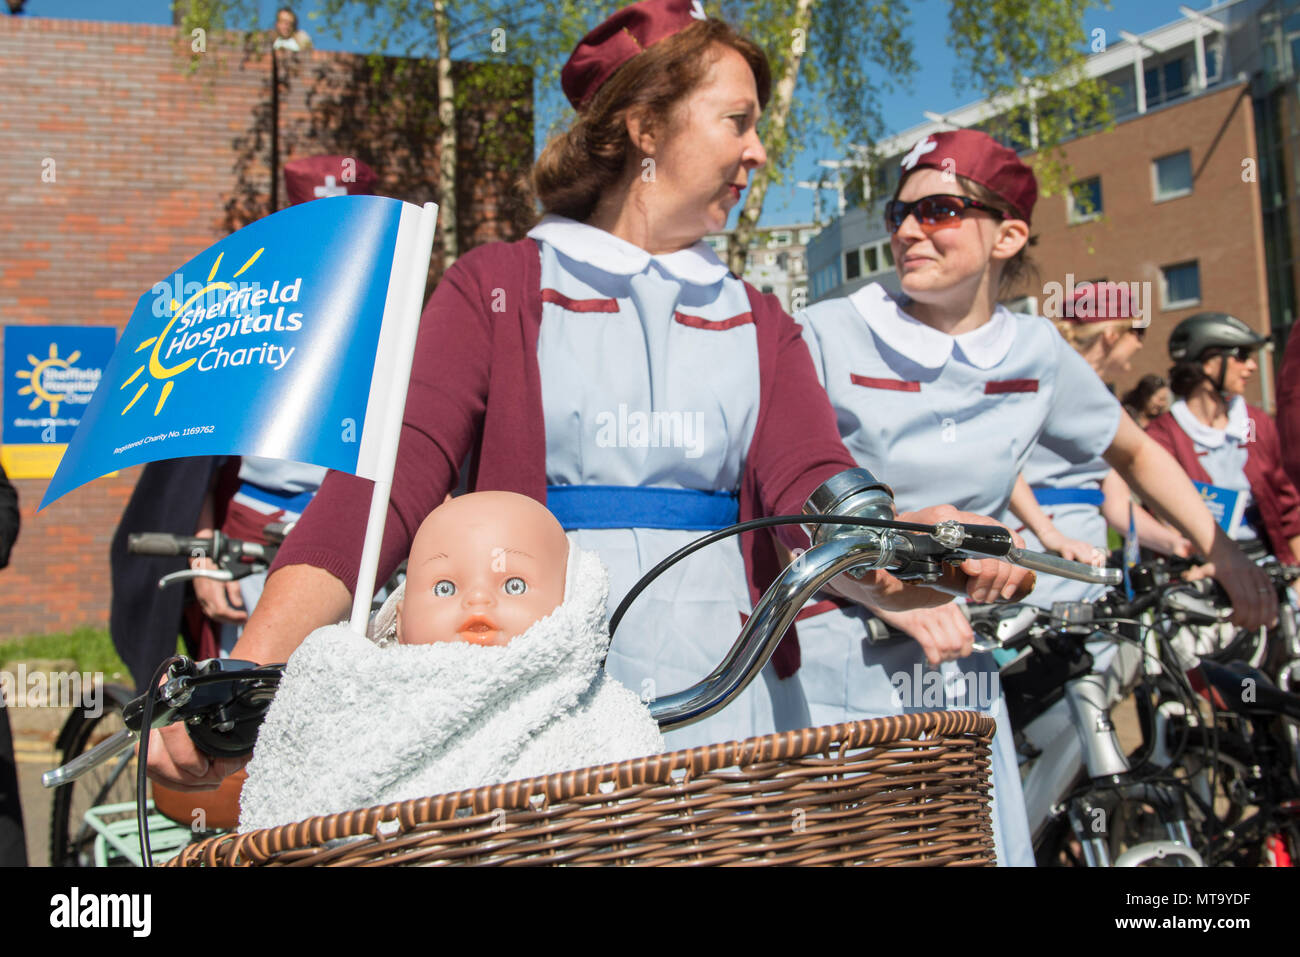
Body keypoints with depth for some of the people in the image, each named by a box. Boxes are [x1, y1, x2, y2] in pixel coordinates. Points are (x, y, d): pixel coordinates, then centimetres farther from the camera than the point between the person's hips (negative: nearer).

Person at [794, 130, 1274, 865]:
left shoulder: (1036, 351, 4)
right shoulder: (832, 335, -6)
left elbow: (1134, 452, 21)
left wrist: (1228, 557, 13)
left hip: (962, 668, 4)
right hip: (835, 675, -3)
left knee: (995, 845, 7)